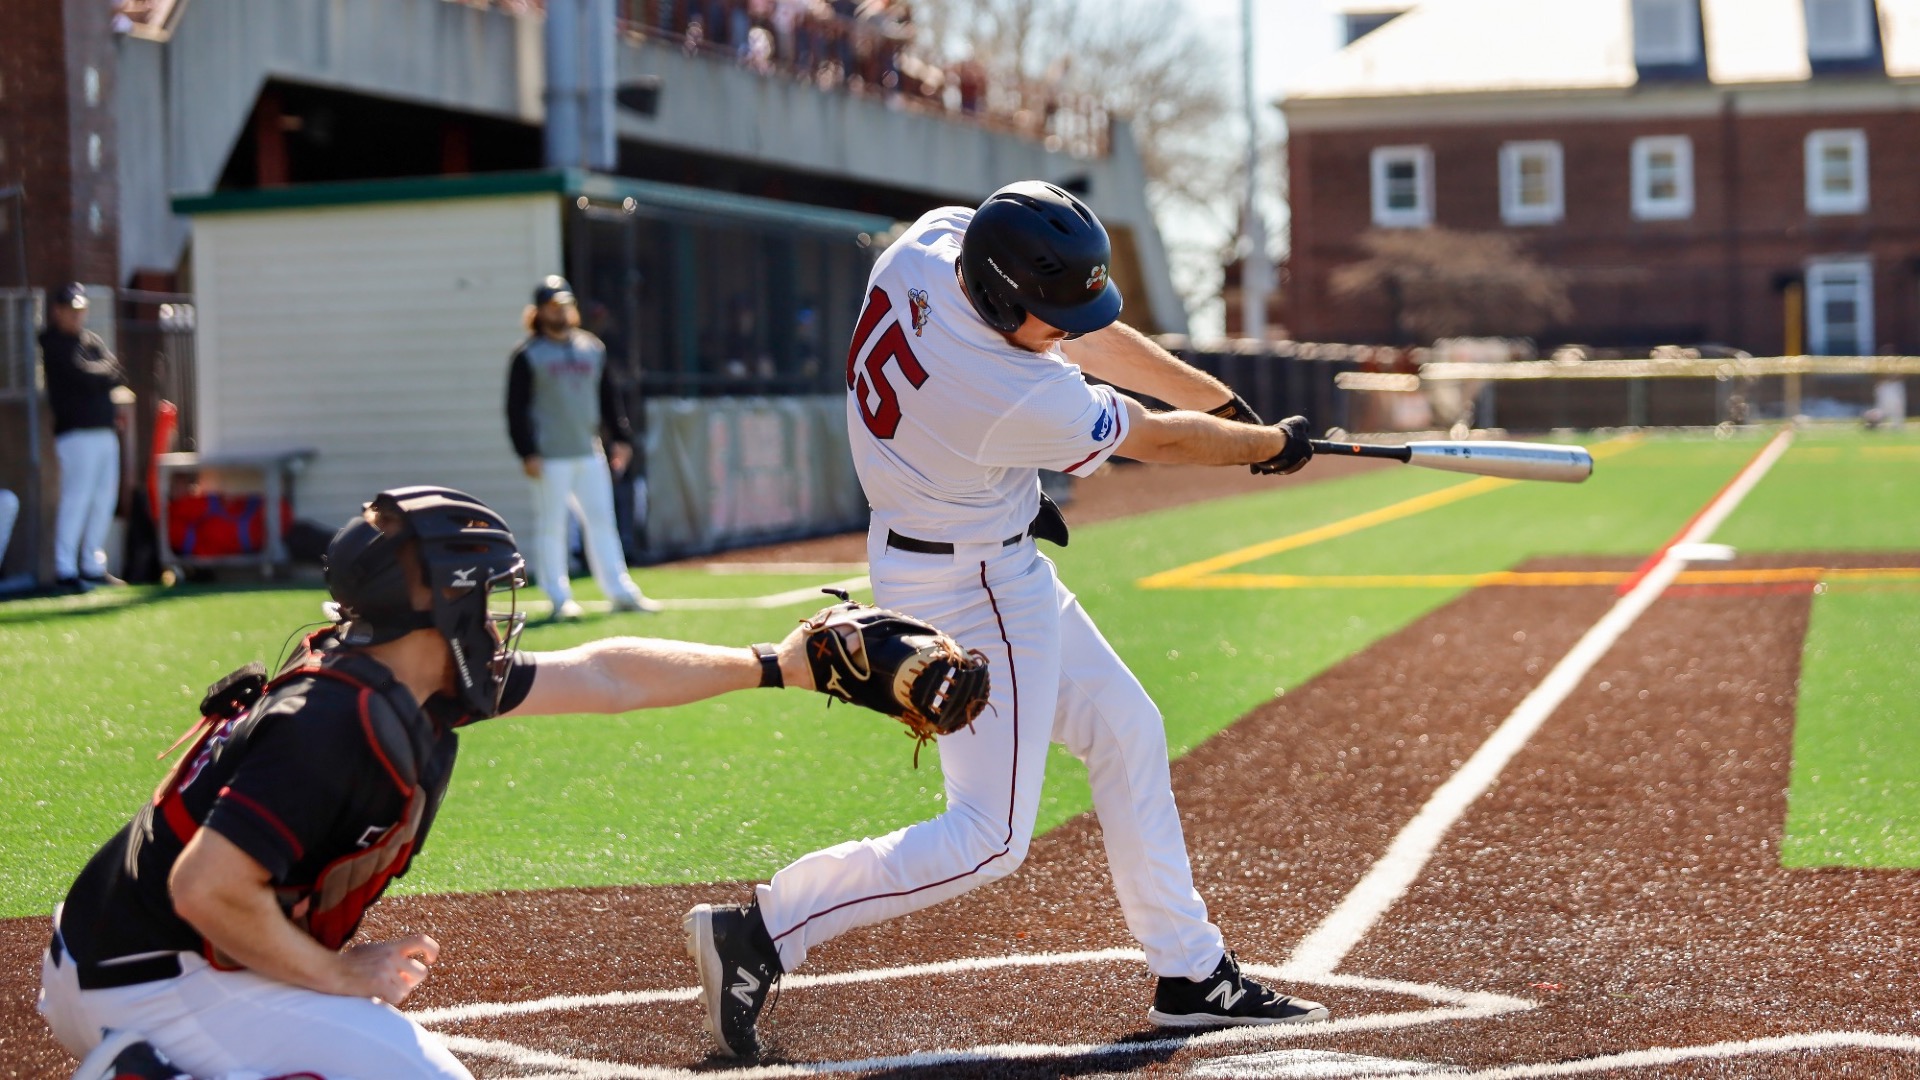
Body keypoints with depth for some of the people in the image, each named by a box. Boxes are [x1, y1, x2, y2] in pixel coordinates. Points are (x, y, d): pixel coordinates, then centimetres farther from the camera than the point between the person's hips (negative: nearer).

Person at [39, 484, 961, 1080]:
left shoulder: (408, 686, 4)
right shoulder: (336, 727, -26)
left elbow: (599, 675, 12)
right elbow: (206, 890, -30)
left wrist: (775, 665, 16)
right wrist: (341, 976, -16)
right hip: (152, 987, -9)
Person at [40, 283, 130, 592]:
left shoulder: (93, 341, 18)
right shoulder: (54, 344, -5)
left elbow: (118, 377, 10)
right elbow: (83, 377, -16)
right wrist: (107, 374, 2)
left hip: (105, 429, 8)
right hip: (76, 431, -8)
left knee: (104, 499, 9)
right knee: (77, 497, -12)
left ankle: (93, 566, 17)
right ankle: (65, 569, -10)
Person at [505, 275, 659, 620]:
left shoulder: (592, 348, 12)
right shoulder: (528, 355, -3)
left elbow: (609, 397, 16)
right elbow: (516, 408, -7)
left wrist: (620, 437, 8)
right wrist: (527, 452, -13)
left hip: (590, 453, 5)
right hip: (550, 457, -5)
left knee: (601, 520, 6)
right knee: (551, 525, -1)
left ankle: (620, 592, 8)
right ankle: (559, 598, 4)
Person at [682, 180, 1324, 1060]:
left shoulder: (934, 238, -12)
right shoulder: (1017, 399, -33)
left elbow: (1090, 334, 2)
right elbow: (1161, 440, -14)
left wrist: (1232, 404, 4)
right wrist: (1274, 445, 4)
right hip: (973, 591, -10)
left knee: (1127, 733, 17)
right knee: (990, 836, -6)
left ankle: (1192, 974, 27)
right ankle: (760, 934, -4)